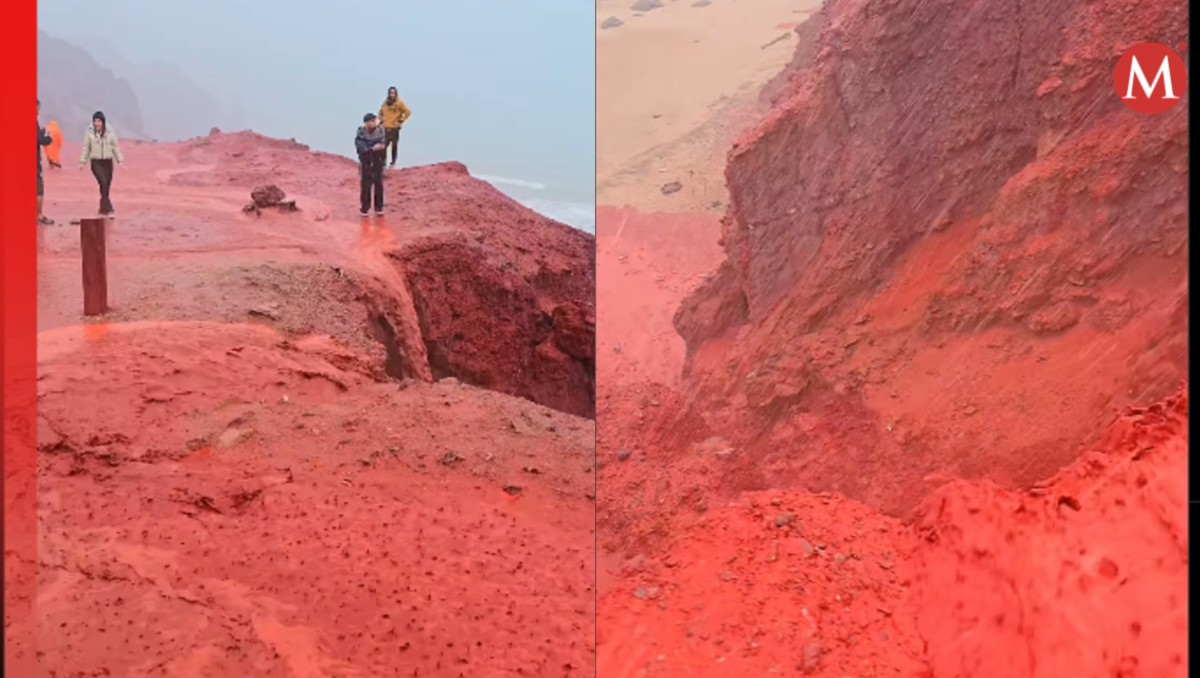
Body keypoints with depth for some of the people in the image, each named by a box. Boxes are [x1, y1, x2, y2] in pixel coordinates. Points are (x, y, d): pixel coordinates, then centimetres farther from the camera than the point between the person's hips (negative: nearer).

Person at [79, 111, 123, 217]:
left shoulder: (110, 132, 0)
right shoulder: (90, 132, -3)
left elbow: (115, 147, 6)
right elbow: (86, 148, 3)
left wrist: (119, 160, 1)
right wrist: (83, 162, 4)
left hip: (108, 161, 2)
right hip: (96, 162, -2)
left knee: (107, 185, 6)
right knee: (103, 182, -20)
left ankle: (103, 208, 21)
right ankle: (108, 208, -19)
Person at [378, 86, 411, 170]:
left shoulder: (399, 103, -5)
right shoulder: (385, 103, 9)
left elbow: (408, 112, -5)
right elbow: (381, 113, 25)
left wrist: (400, 121, -7)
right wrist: (382, 120, 10)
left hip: (395, 128, -3)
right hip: (385, 128, 3)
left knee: (394, 146, 2)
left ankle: (393, 162, 12)